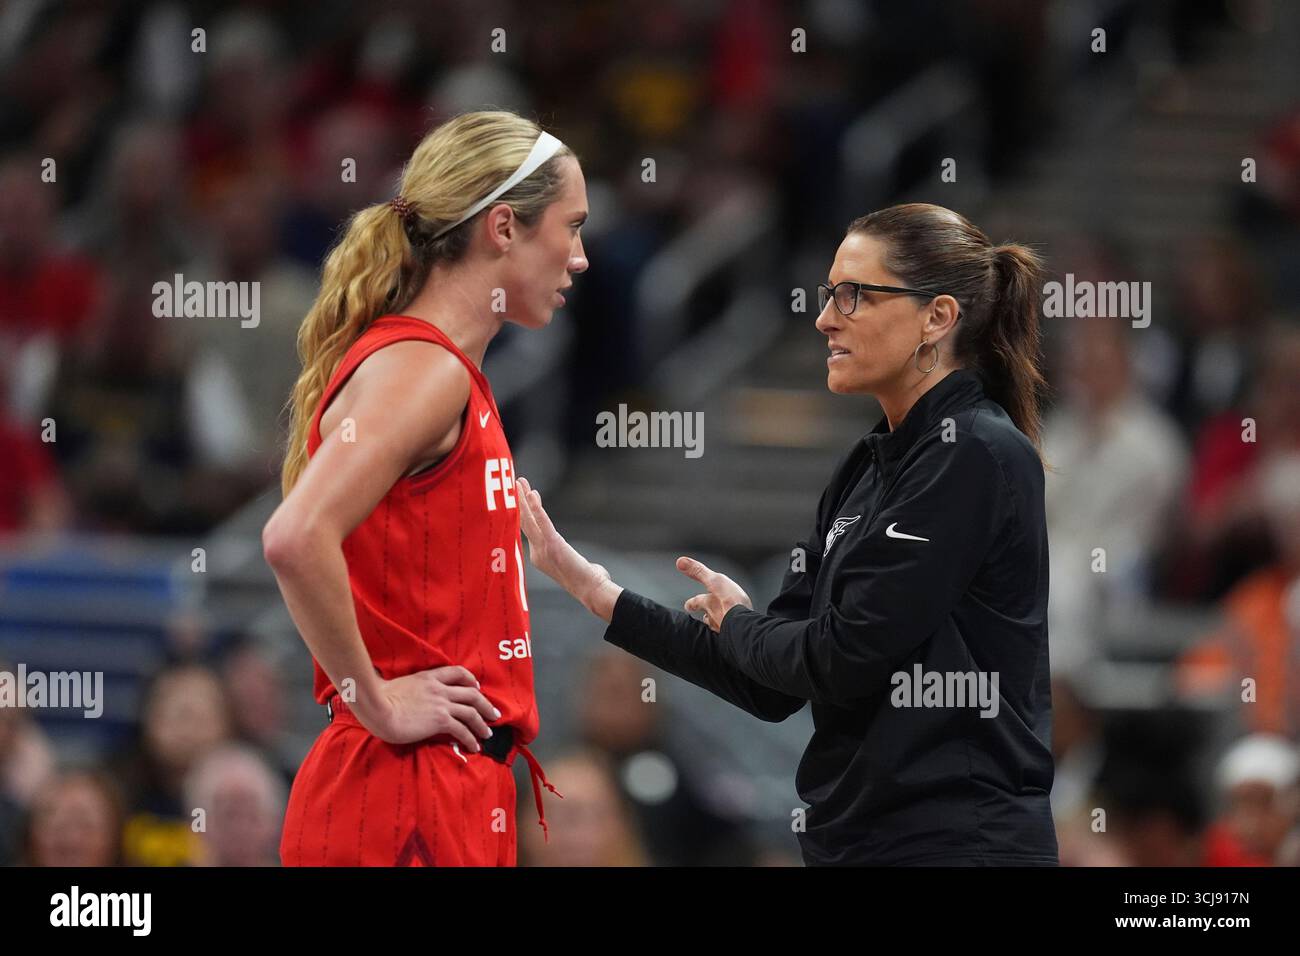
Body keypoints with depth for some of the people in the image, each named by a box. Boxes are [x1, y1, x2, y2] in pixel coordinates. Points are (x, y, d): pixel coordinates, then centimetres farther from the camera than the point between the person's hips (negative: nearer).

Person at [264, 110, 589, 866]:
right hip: (408, 801, -10)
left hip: (455, 792, 10)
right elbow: (296, 539, -28)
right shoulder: (422, 371, -14)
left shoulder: (448, 371, 16)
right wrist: (375, 702, -20)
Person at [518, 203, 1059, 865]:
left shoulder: (978, 457, -13)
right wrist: (594, 591, 6)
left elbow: (846, 658, -18)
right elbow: (772, 685, 12)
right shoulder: (870, 465, 14)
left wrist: (735, 623, 3)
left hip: (957, 842, -8)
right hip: (854, 838, 8)